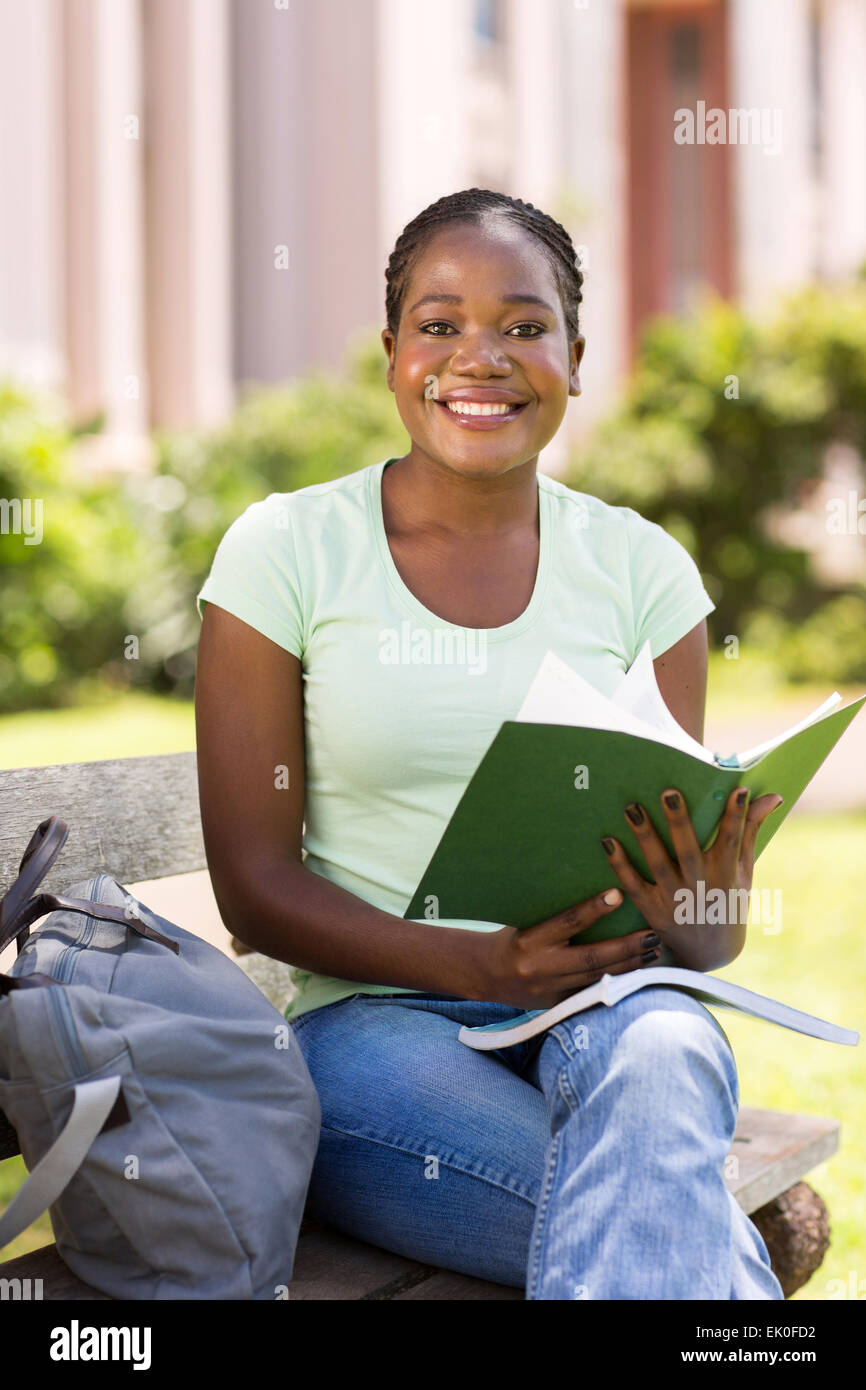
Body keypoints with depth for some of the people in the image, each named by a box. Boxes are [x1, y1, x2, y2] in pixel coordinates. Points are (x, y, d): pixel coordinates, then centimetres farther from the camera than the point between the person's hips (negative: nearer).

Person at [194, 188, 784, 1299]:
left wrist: (698, 916, -18)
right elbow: (252, 885, -3)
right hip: (370, 1018, -2)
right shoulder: (285, 550, 0)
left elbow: (697, 910, 7)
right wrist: (475, 964, -18)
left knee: (658, 1064, -34)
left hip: (607, 1001, 3)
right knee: (676, 1217, -31)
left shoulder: (640, 568, 6)